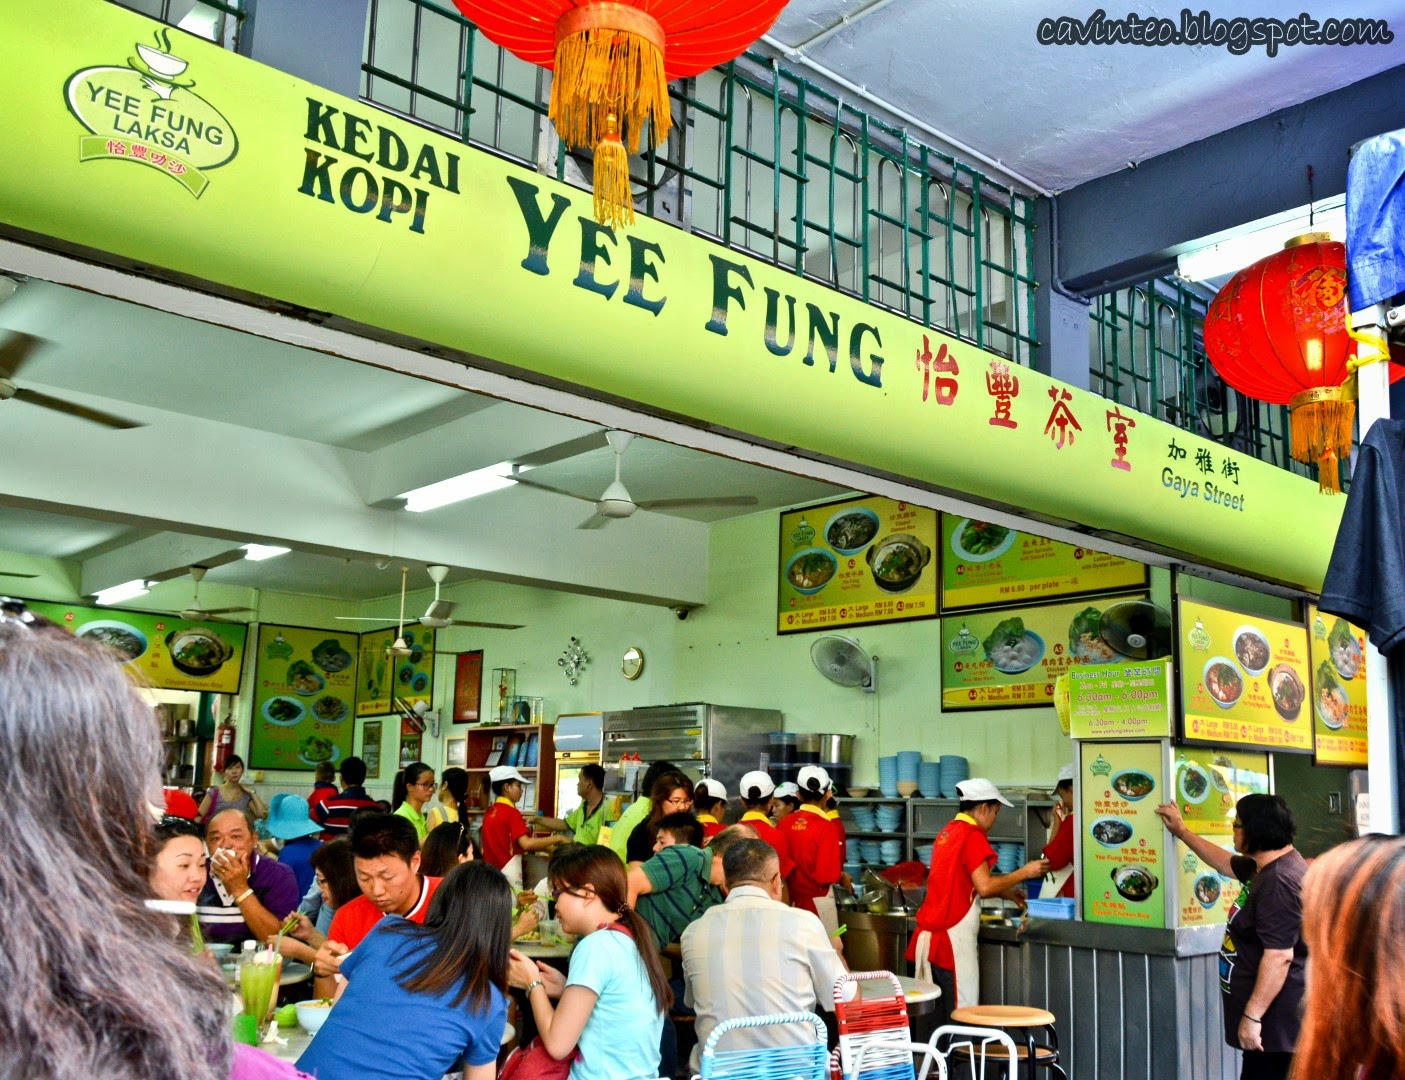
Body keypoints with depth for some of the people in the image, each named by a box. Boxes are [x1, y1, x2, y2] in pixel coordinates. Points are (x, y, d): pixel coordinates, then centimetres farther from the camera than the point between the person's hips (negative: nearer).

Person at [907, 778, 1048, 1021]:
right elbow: (984, 886, -18)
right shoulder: (972, 836, -11)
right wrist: (1024, 872, -6)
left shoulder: (946, 833, 15)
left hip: (931, 934, 9)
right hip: (953, 937, -9)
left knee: (942, 1011, 11)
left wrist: (1006, 893, 22)